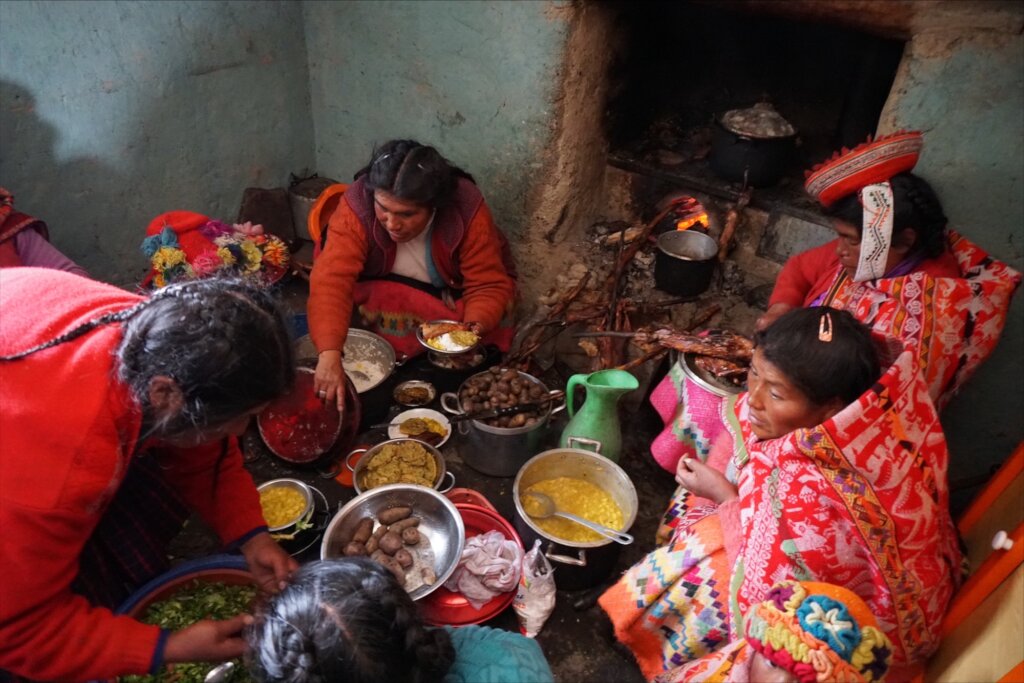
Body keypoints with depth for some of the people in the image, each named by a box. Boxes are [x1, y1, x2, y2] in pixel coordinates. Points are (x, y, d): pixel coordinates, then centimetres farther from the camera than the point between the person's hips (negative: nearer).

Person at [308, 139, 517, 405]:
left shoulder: (467, 209, -30)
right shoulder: (356, 205, -31)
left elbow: (489, 285, -25)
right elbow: (331, 280, -39)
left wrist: (475, 328, -46)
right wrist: (330, 353, -53)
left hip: (453, 294, 1)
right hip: (381, 291, 0)